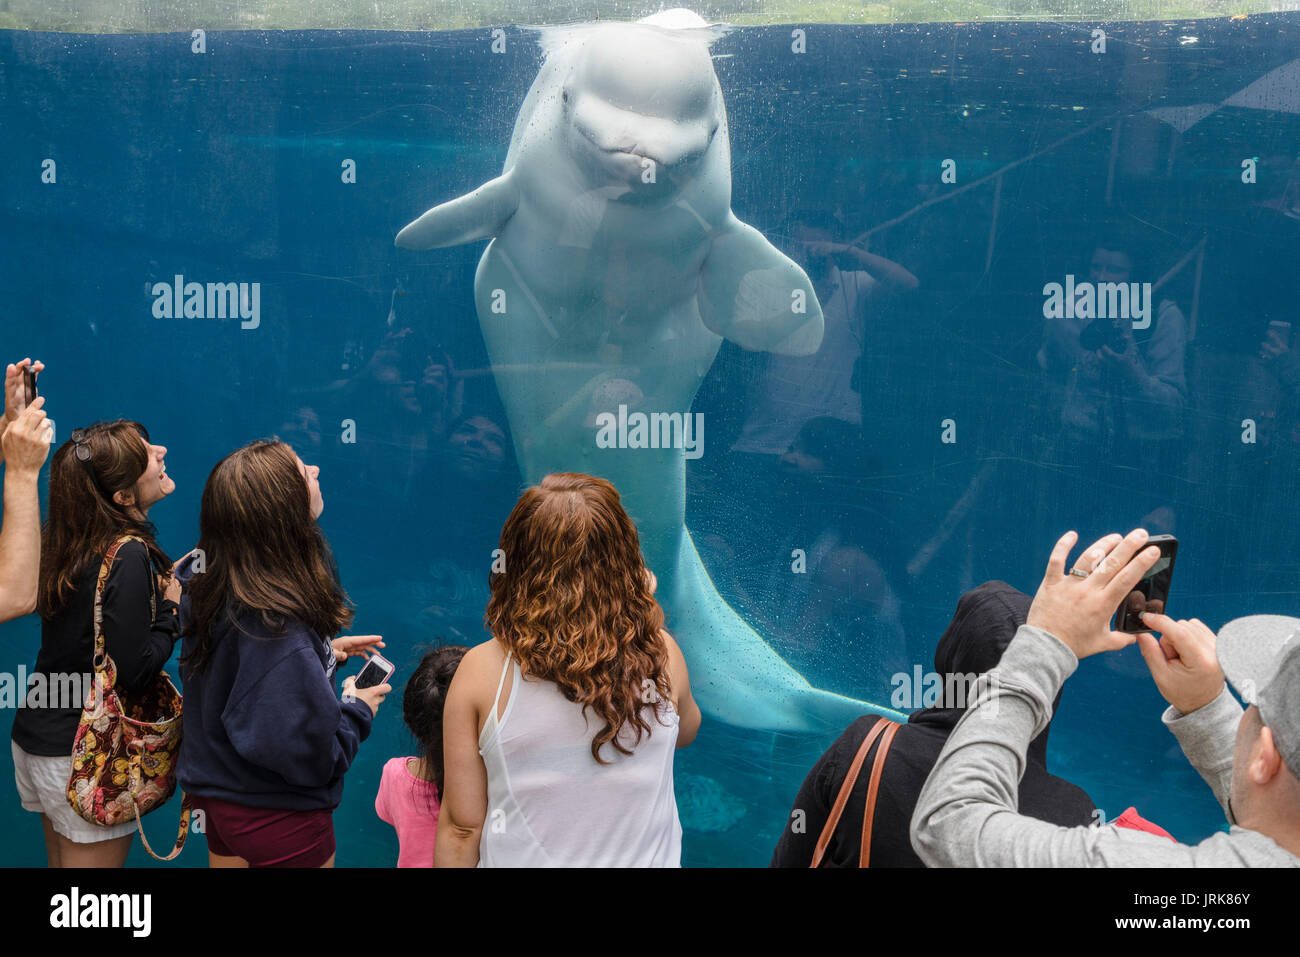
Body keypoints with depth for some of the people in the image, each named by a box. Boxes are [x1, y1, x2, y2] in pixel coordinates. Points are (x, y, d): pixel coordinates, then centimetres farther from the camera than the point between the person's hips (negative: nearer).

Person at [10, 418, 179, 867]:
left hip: (34, 734, 8)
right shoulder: (129, 557, -21)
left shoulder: (65, 542, 0)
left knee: (61, 861, 21)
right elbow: (134, 672, -23)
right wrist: (172, 609, -8)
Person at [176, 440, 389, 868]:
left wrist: (325, 653, 6)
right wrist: (358, 710, -14)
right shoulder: (276, 622, -32)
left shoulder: (211, 585, -5)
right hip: (280, 816, -8)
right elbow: (308, 751, -31)